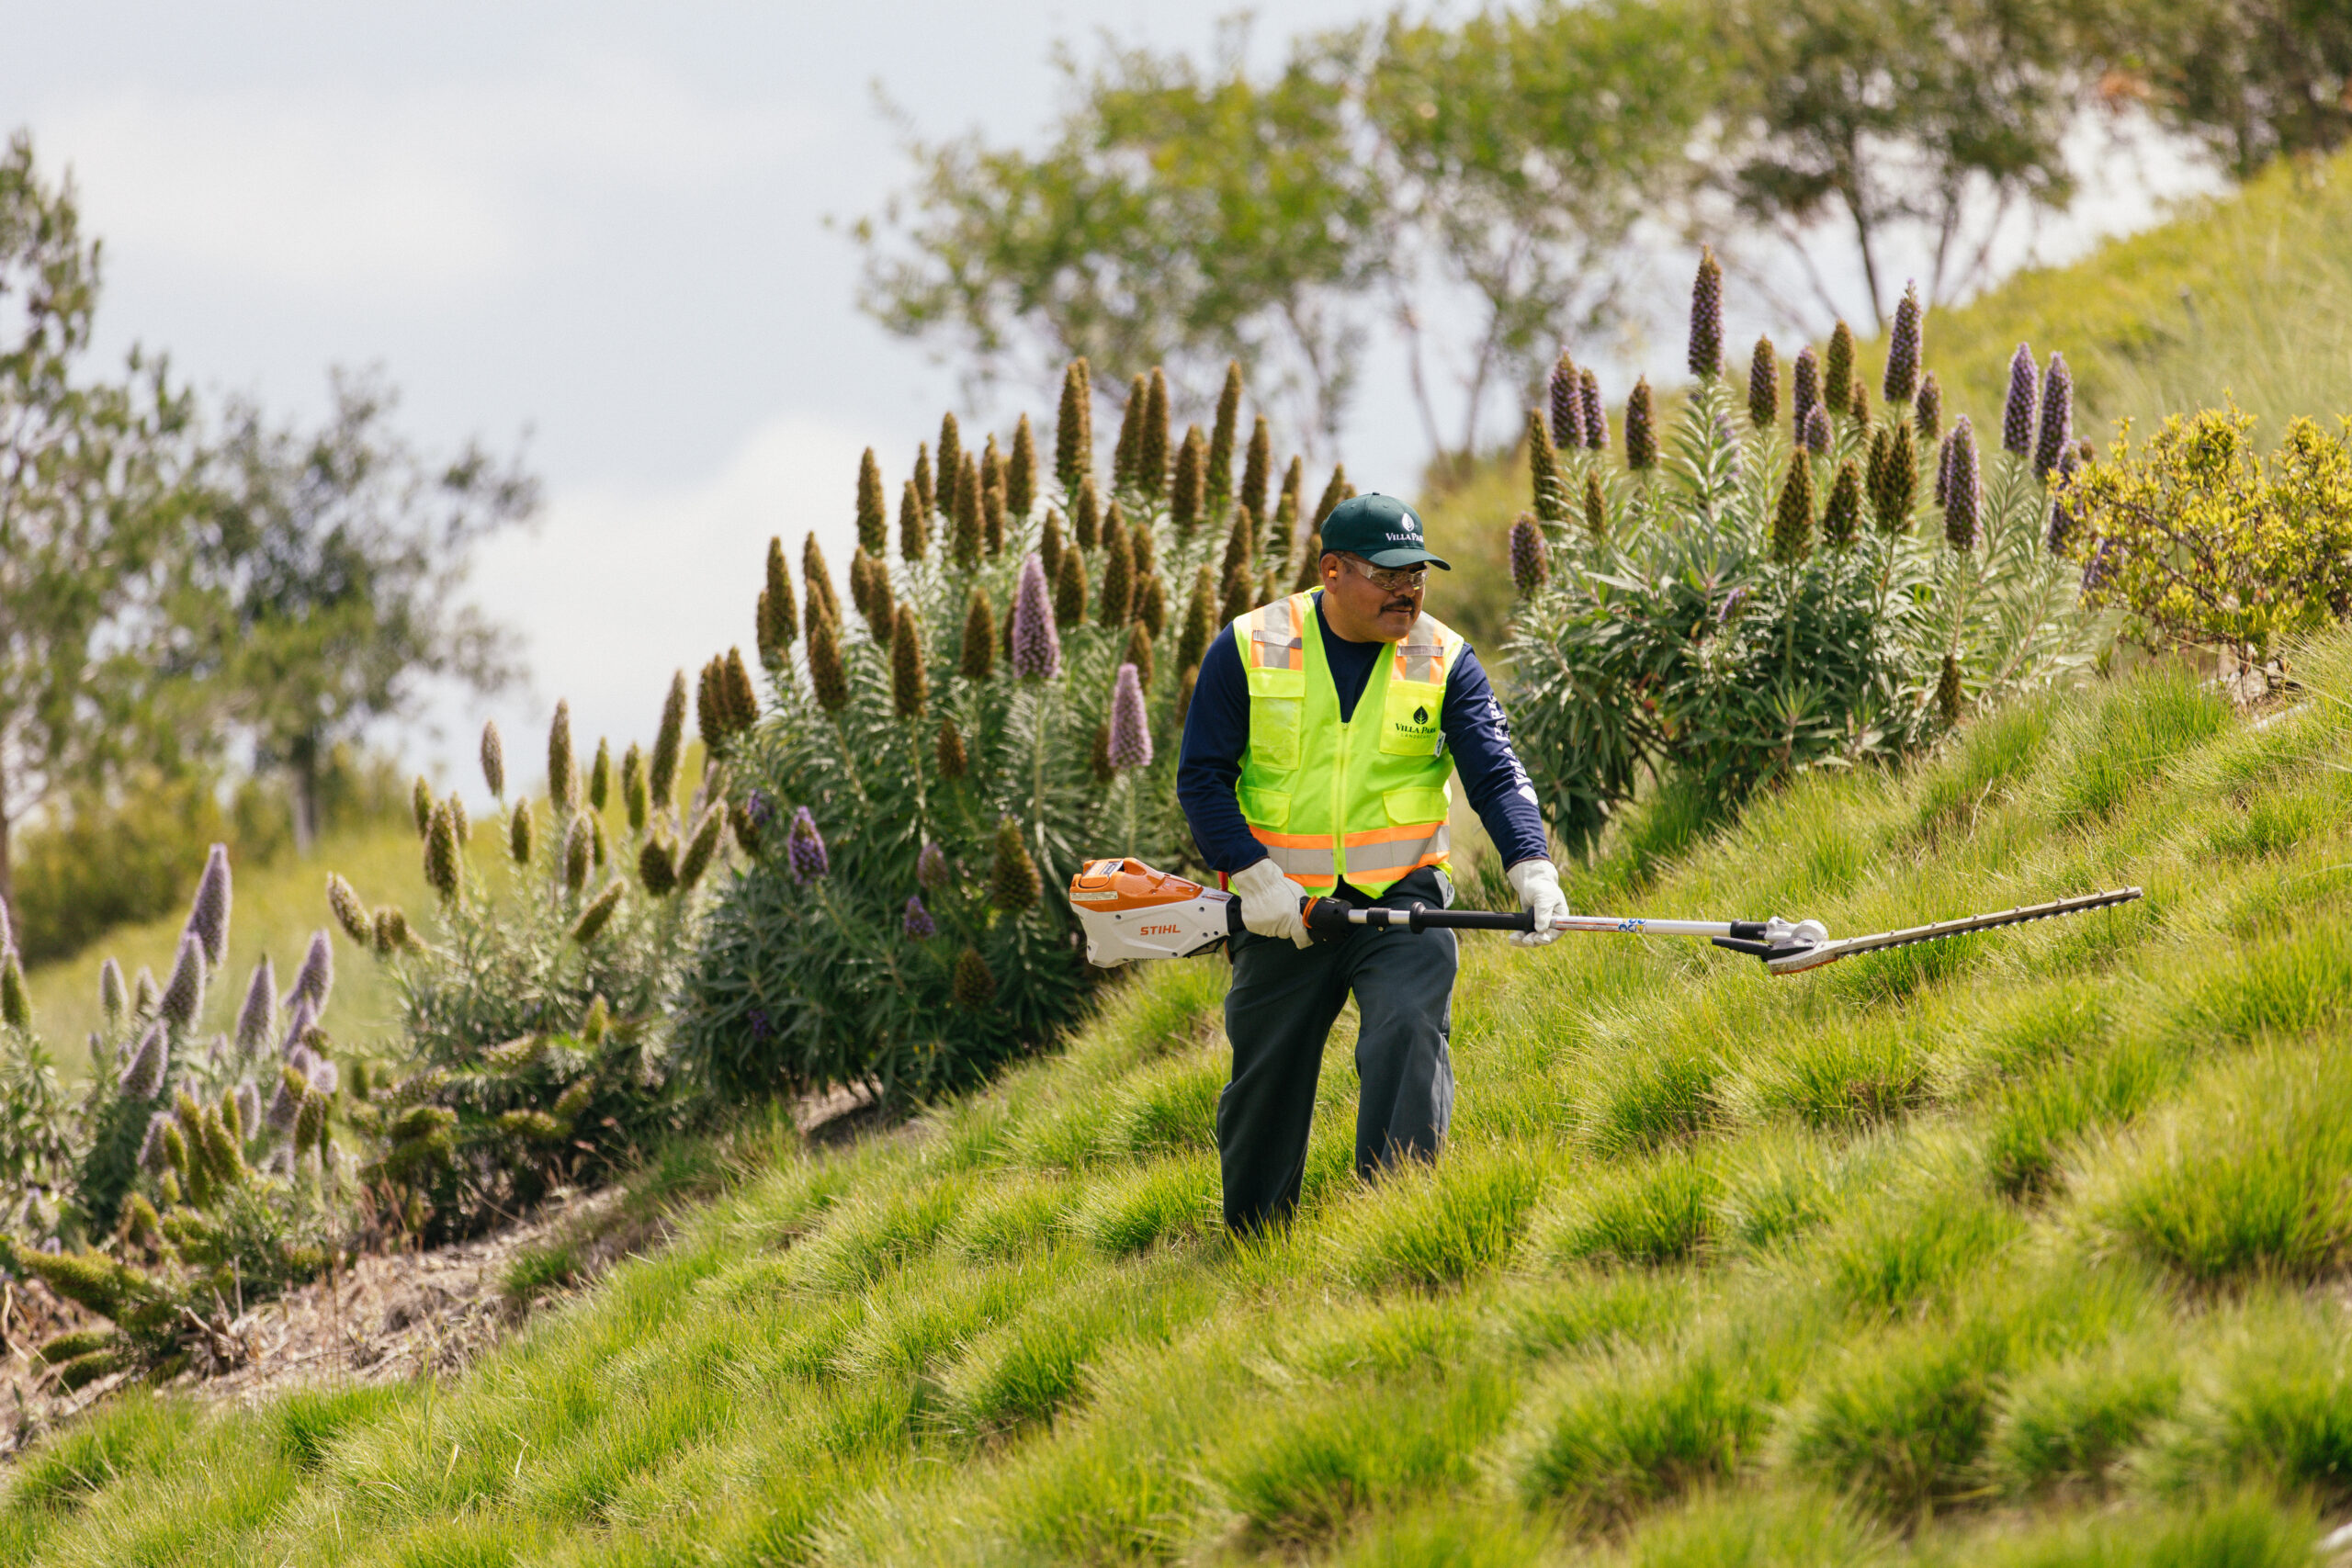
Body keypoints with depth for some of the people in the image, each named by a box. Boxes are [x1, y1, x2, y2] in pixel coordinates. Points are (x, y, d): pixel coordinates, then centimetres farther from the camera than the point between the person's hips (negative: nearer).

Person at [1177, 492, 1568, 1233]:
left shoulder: (1444, 659, -2)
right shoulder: (1248, 649, -5)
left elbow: (1496, 772, -10)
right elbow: (1202, 776, -3)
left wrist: (1530, 864, -27)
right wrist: (1252, 875, -14)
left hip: (1400, 898, 0)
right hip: (1282, 911, 0)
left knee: (1409, 1033, -23)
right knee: (1264, 1081, 10)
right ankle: (1250, 1245, 29)